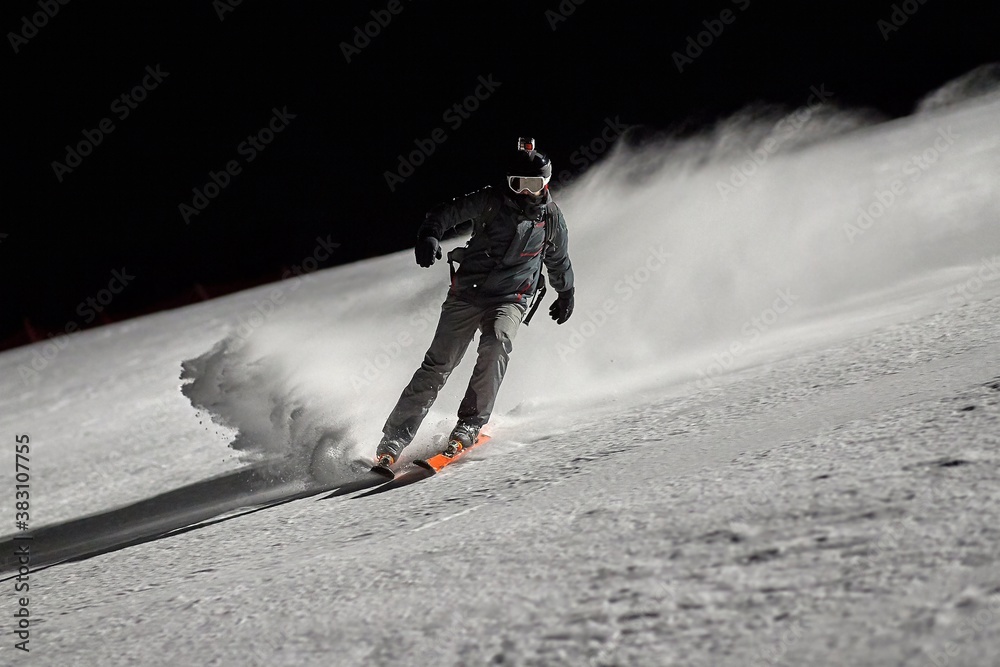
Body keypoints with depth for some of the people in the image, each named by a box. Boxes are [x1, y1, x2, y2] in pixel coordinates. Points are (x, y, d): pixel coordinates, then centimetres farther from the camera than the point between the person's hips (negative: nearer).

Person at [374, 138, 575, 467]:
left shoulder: (551, 218, 3)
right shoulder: (491, 201, -3)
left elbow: (558, 260, 22)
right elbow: (445, 213, -4)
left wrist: (566, 294, 34)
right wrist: (429, 236, -24)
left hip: (511, 299, 1)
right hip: (468, 291, -1)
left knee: (496, 344, -31)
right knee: (437, 365, -7)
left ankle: (470, 424, -26)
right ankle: (394, 439, -4)